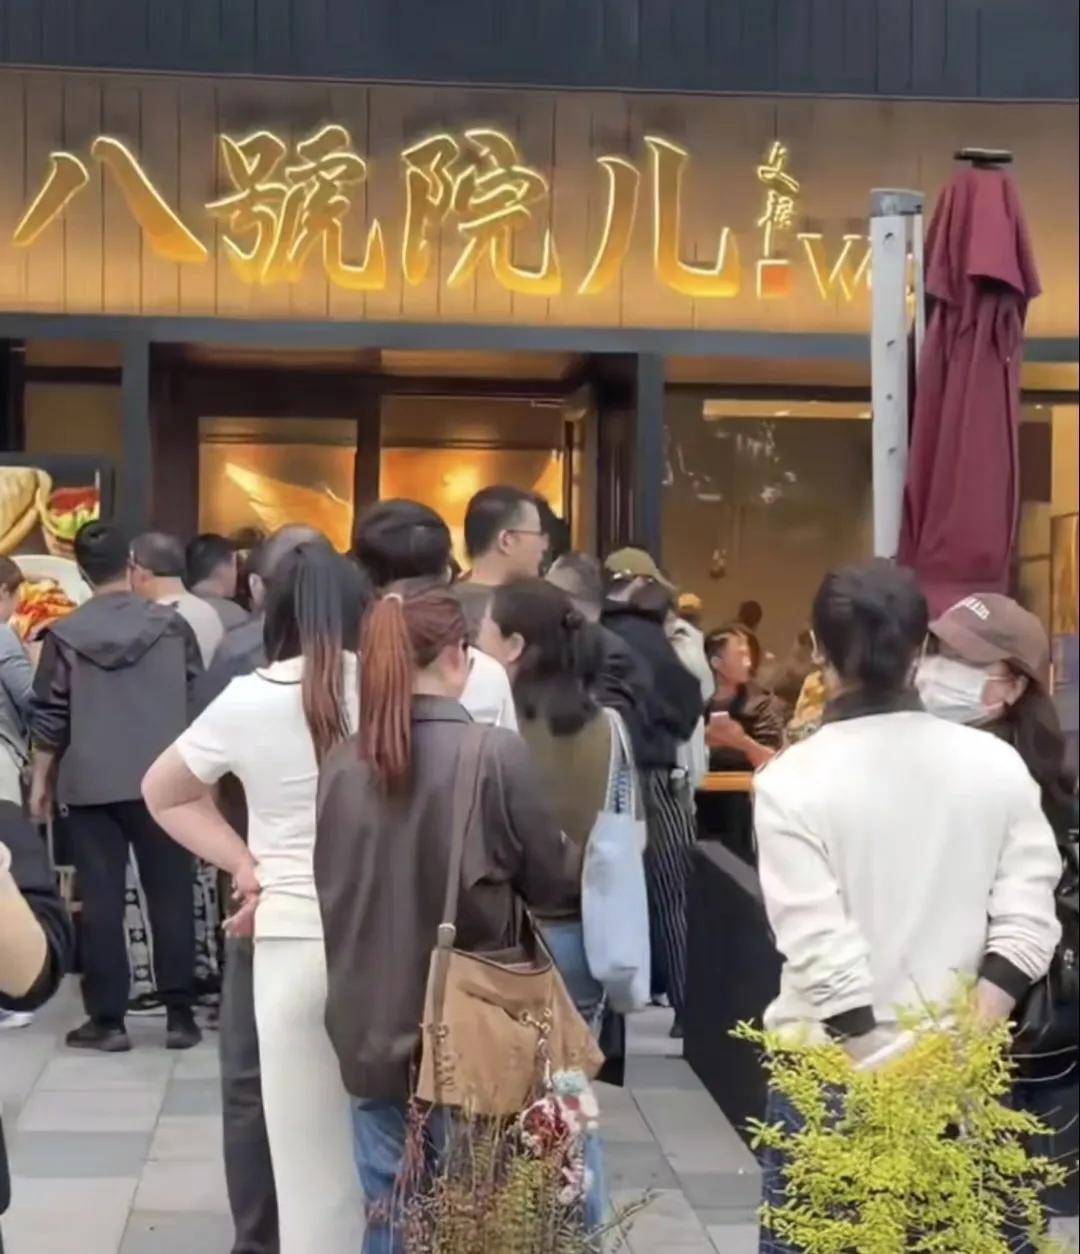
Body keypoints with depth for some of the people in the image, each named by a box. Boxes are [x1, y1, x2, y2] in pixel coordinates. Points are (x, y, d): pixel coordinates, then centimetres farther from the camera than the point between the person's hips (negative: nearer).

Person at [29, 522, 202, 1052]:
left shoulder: (65, 635, -3)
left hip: (91, 785, 0)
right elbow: (198, 700, 8)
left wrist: (40, 780, 12)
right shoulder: (172, 625, -1)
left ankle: (107, 1020, 5)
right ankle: (179, 1015, 8)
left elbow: (49, 719, 1)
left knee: (100, 902, 4)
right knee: (170, 897, 7)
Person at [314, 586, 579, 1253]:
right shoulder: (498, 753, -15)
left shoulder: (344, 762, -3)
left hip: (375, 1026, 3)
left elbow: (327, 889, 9)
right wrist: (578, 859, 17)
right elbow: (554, 881, -4)